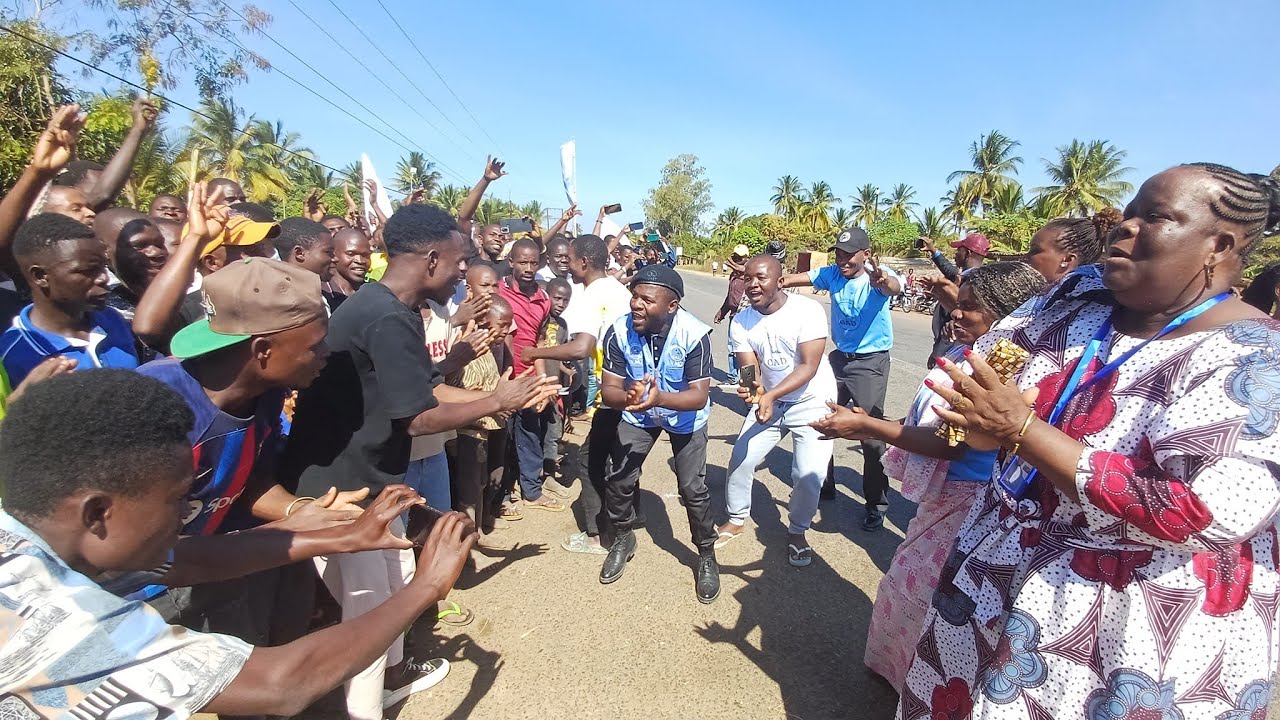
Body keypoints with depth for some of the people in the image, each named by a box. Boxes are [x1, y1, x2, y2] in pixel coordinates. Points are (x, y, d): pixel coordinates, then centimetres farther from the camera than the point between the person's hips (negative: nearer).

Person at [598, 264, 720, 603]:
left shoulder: (694, 334, -32)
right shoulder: (619, 332, -26)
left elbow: (699, 395, -31)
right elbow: (608, 390, -23)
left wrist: (659, 398, -50)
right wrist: (627, 397, -47)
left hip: (685, 416, -2)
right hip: (637, 414, 2)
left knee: (693, 488, -5)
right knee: (617, 480, -3)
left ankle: (707, 555, 22)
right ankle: (624, 539, 28)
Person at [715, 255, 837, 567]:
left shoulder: (807, 310, -23)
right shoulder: (740, 322, -11)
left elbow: (809, 367, -25)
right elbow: (750, 371, -15)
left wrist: (770, 396, -37)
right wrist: (753, 390, -39)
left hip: (812, 401, -3)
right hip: (769, 400, 4)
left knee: (809, 474, -12)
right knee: (740, 459, 2)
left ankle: (797, 530, 18)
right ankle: (736, 519, 29)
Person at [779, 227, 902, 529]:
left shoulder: (879, 276, -17)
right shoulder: (832, 274, -4)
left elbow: (894, 287, -40)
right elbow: (793, 279, -14)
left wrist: (882, 281, -63)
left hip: (871, 363, -5)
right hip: (838, 357, 5)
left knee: (872, 434, -4)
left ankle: (876, 504, 13)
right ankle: (823, 484, 31)